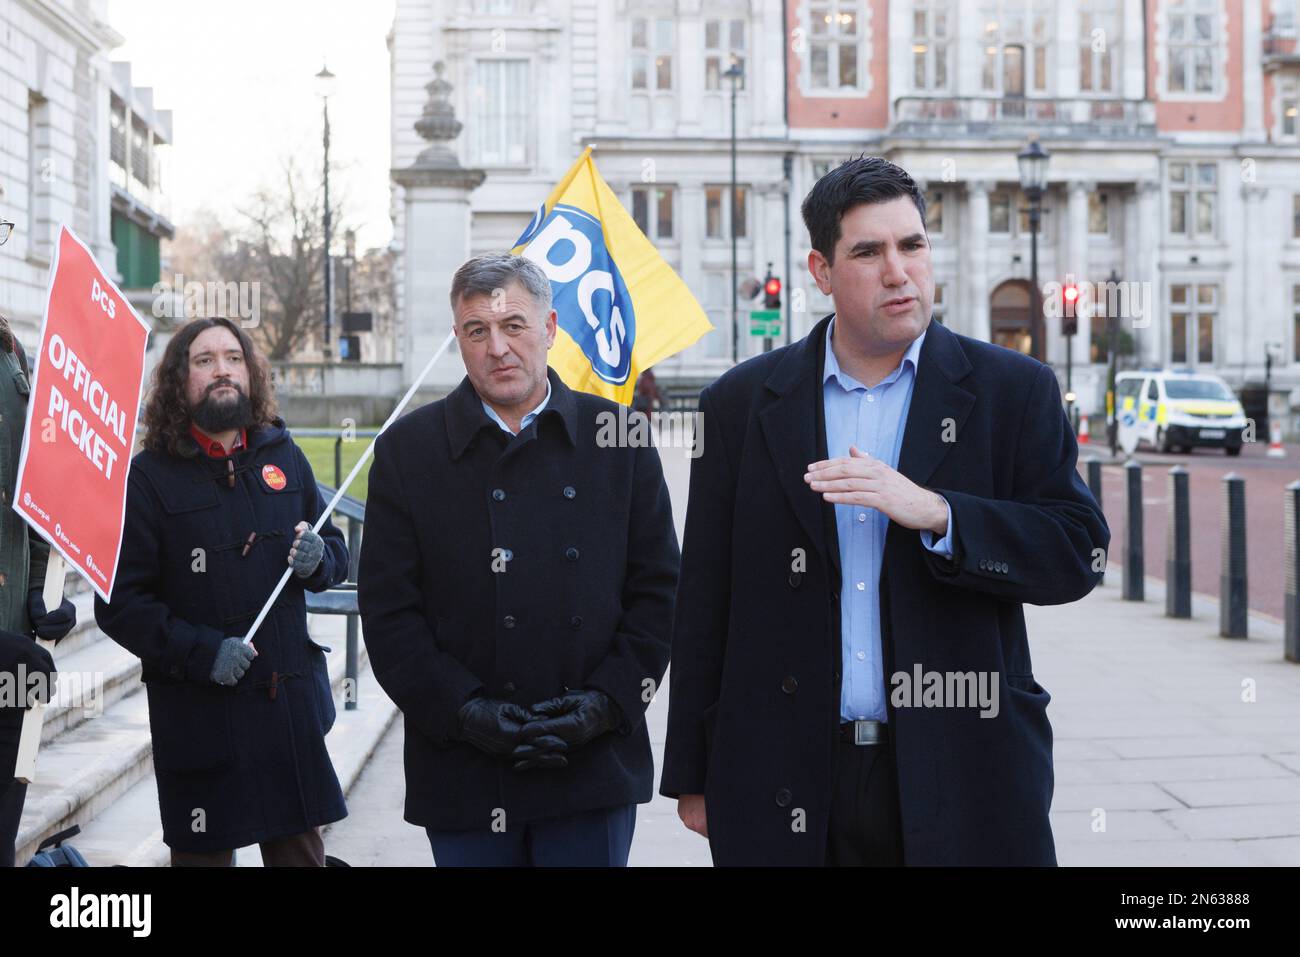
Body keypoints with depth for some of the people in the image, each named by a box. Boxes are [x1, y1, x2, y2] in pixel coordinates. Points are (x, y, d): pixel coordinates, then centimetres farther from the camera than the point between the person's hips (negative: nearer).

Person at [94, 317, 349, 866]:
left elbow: (336, 553, 18)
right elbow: (119, 603, -9)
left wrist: (318, 559, -6)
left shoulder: (283, 456, 9)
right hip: (198, 712, -4)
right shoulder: (149, 476, -4)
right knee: (203, 852, 6)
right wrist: (201, 651, -20)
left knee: (301, 849, 11)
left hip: (292, 702, 4)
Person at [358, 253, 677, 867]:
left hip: (594, 767, 0)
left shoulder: (616, 436, 5)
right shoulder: (407, 449, 4)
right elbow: (388, 610, 0)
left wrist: (607, 700, -7)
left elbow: (658, 587, 5)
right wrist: (464, 711, -11)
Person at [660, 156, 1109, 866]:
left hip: (964, 783, 0)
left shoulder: (1013, 392, 3)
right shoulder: (741, 405, 4)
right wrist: (692, 777, 5)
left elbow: (1078, 554, -4)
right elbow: (705, 607, 6)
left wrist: (934, 512, -19)